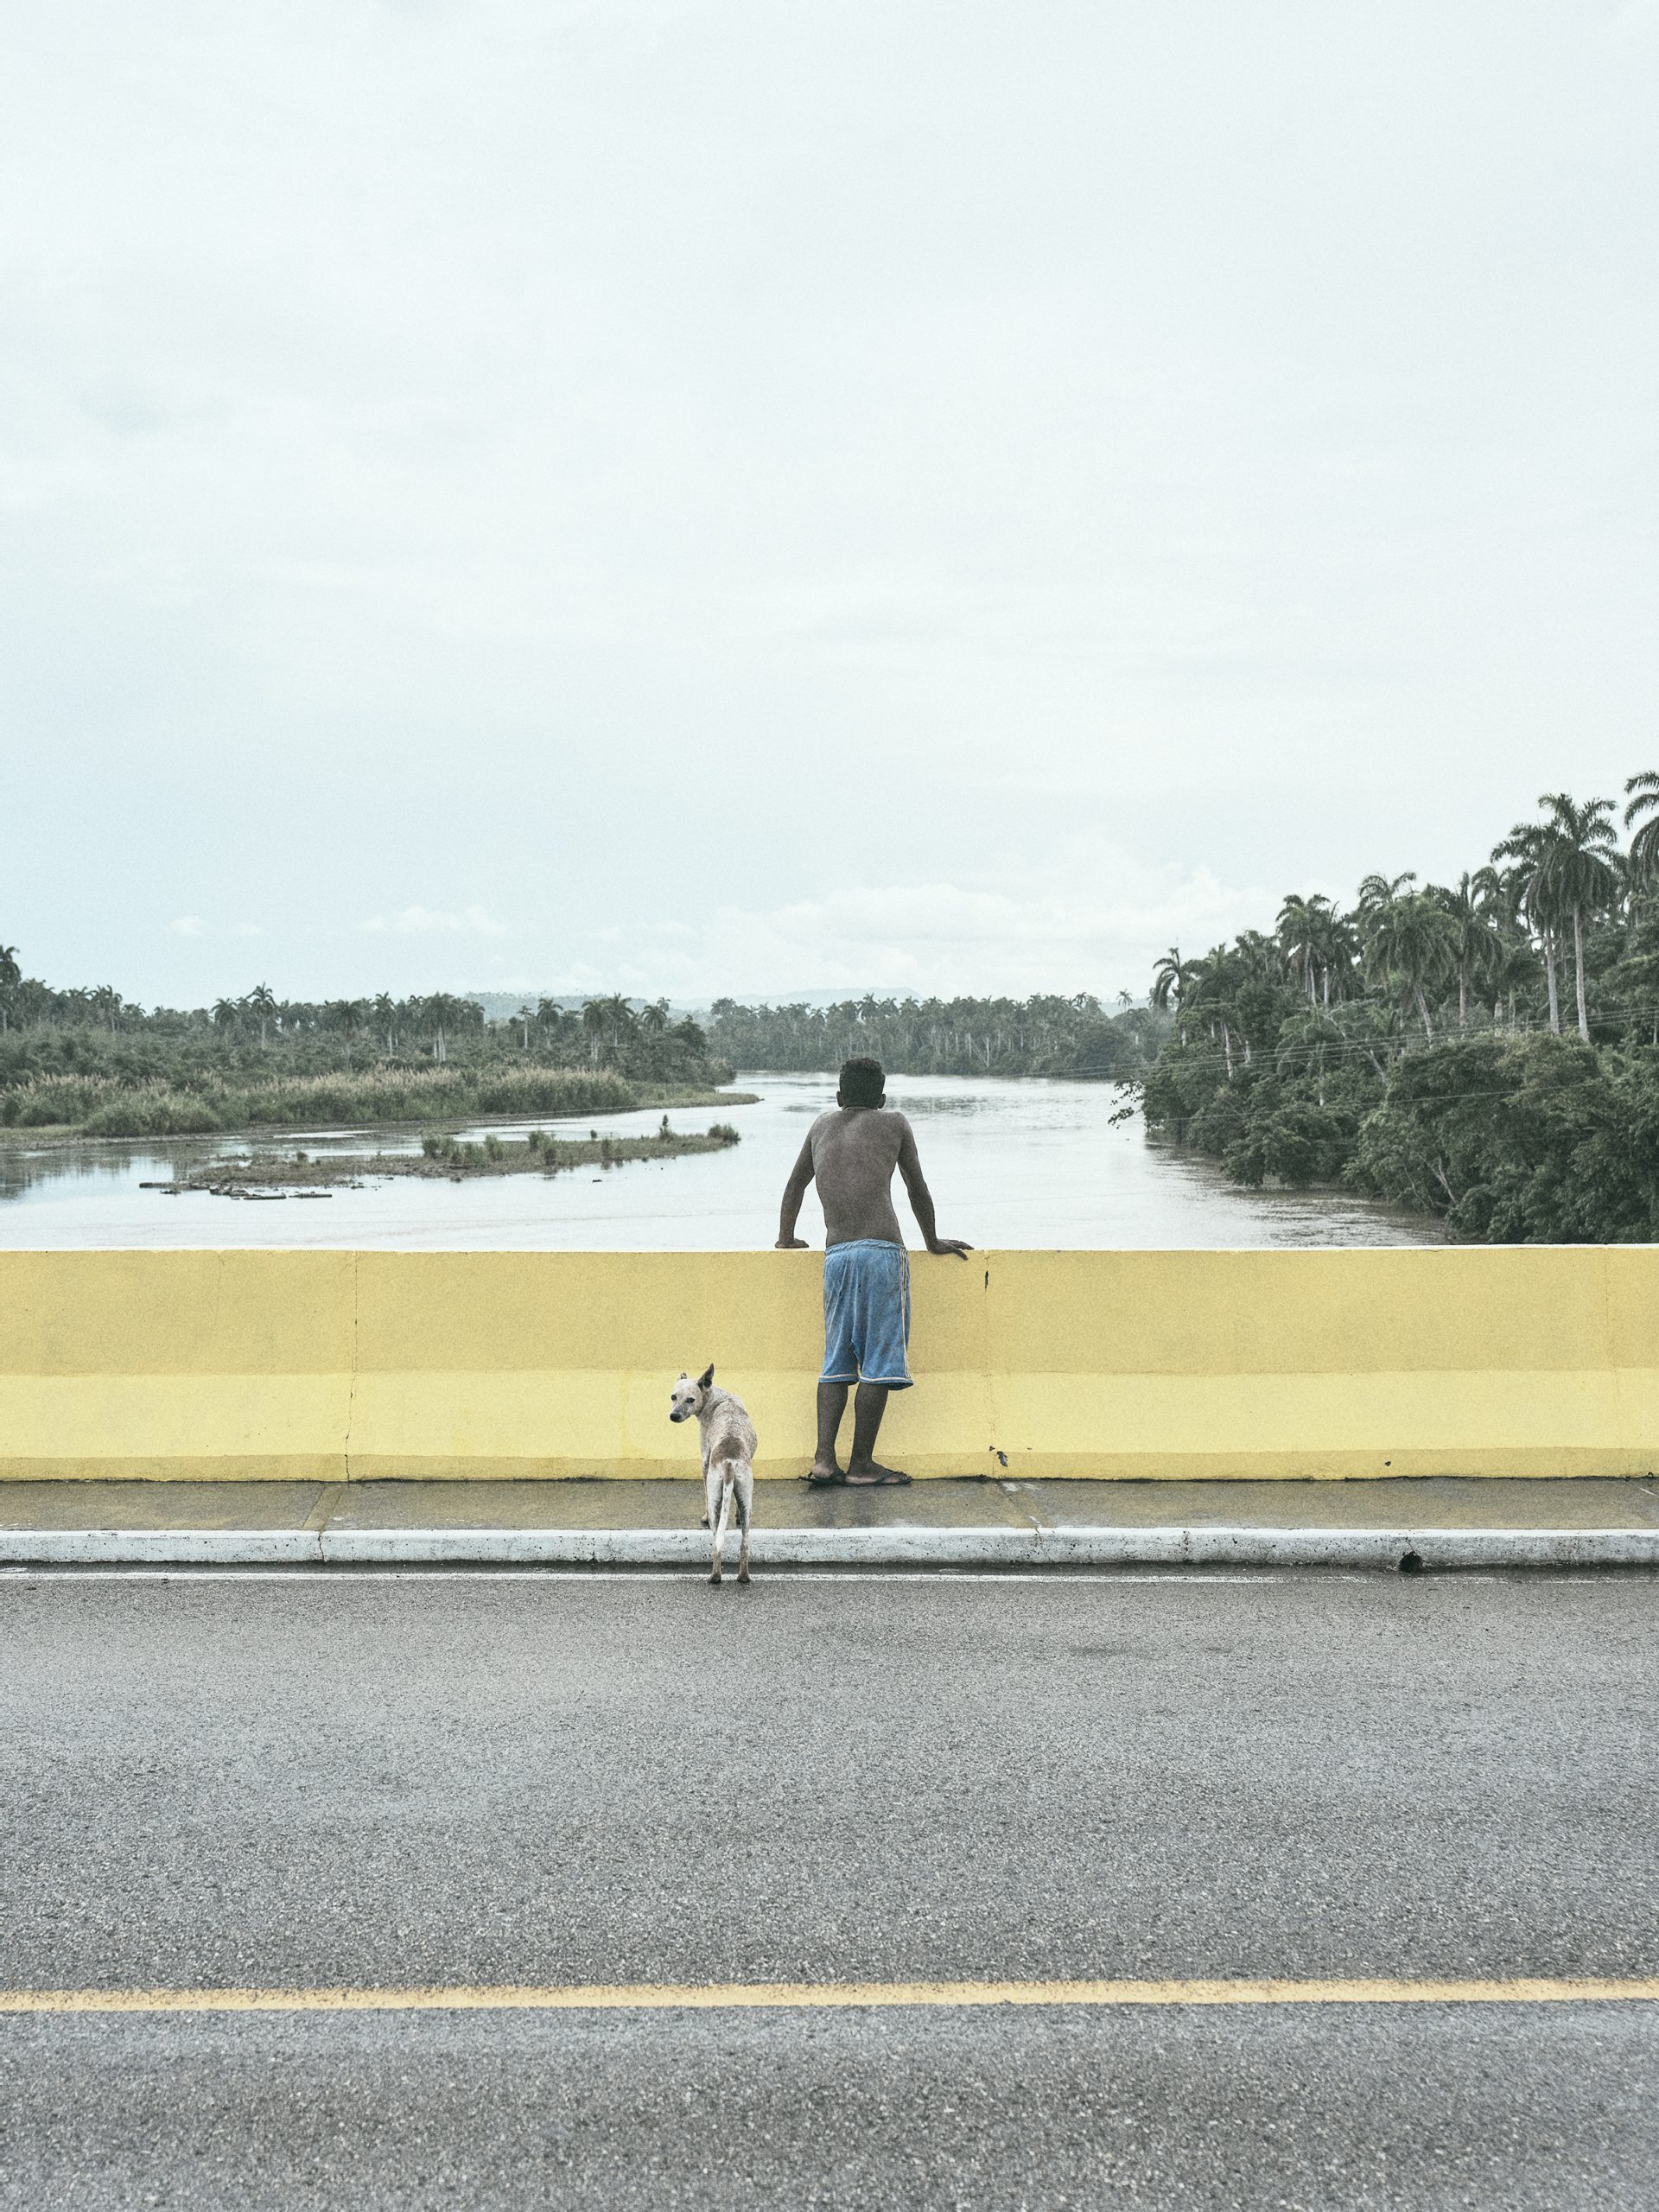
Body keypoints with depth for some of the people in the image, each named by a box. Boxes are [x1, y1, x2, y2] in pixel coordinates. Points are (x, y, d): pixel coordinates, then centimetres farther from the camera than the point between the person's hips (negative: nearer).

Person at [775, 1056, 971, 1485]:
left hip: (835, 1256, 4)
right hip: (882, 1252, -4)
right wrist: (932, 1242, 32)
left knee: (837, 1360, 9)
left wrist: (786, 1238, 45)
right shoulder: (894, 1124, 12)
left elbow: (795, 1184, 32)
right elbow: (918, 1190, 18)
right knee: (878, 1361, -1)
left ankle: (824, 1460, 0)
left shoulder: (822, 1125, 22)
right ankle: (862, 1464, 0)